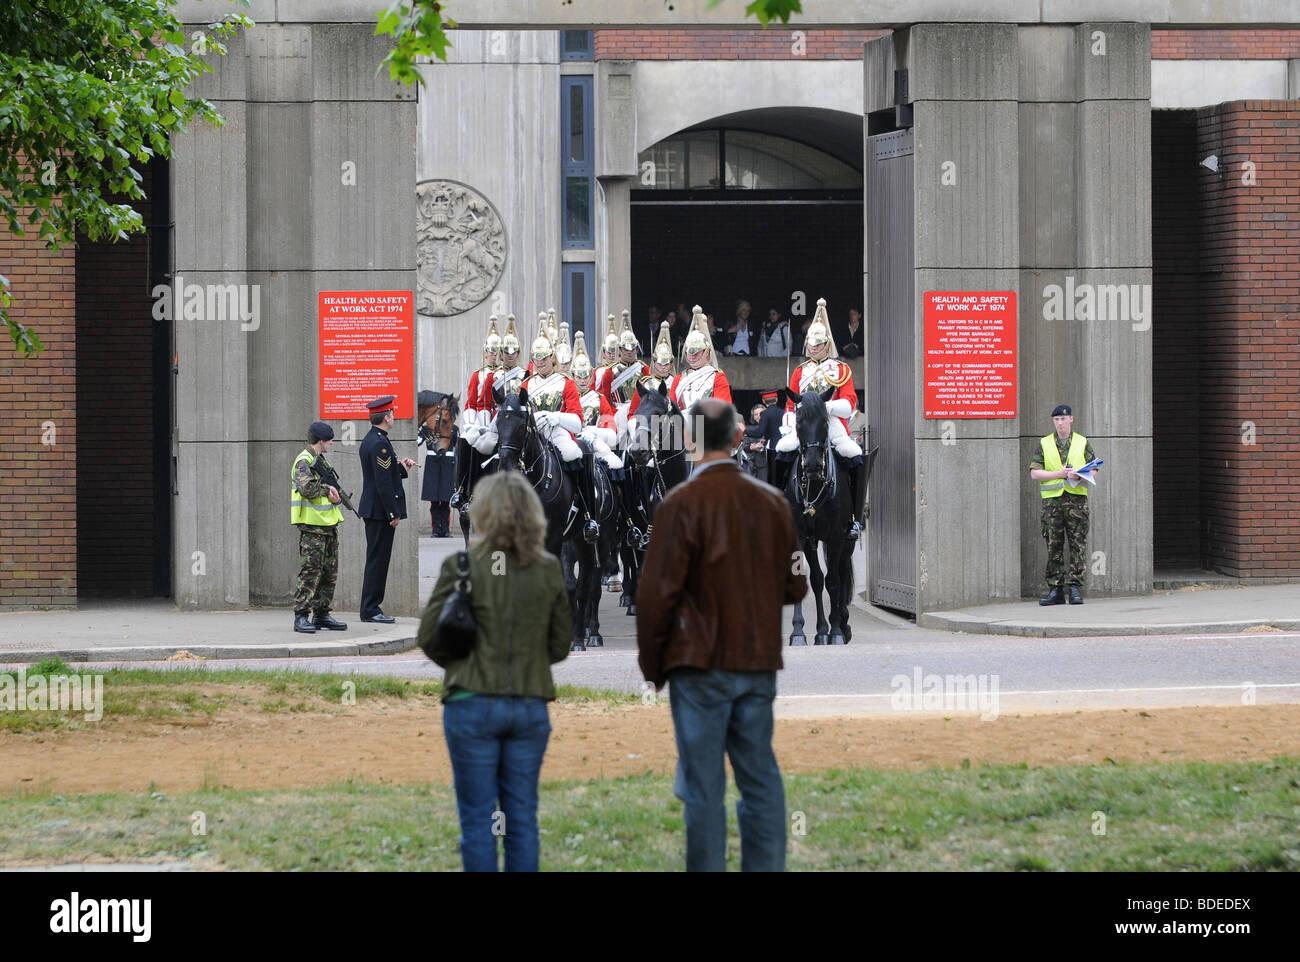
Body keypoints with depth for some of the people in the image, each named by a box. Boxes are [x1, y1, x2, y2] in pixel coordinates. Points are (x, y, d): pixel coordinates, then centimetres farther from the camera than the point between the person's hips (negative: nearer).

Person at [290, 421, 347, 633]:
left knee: (330, 573, 11)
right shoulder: (304, 461, -11)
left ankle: (321, 613, 17)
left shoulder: (321, 460, 18)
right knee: (310, 572, -9)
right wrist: (327, 488, -12)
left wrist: (334, 494, -3)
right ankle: (301, 616, -8)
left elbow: (332, 487, 20)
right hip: (312, 525, -9)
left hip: (328, 524, 9)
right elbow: (306, 488, -25)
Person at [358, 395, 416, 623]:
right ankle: (371, 610, -4)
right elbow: (383, 482, -21)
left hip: (373, 510, 10)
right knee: (378, 560, -6)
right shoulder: (379, 444, -18)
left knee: (376, 560, 13)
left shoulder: (369, 440, 14)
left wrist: (401, 468, 16)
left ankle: (371, 608, 16)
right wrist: (393, 514, -19)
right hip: (380, 510, -10)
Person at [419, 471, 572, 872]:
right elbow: (561, 643, 7)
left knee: (477, 819, 4)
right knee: (522, 818, 10)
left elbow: (429, 635, -4)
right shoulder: (548, 569, 1)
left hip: (473, 702, -3)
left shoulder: (461, 565, -10)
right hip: (531, 704, 3)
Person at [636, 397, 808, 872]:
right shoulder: (773, 502, 5)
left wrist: (651, 663, 0)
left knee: (703, 785, -1)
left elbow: (657, 592, -10)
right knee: (760, 777, 10)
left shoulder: (682, 503, -10)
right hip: (760, 664, 5)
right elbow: (796, 587, 12)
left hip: (701, 662, -5)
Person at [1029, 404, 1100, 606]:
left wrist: (1079, 476, -13)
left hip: (1077, 499, 0)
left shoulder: (1083, 444, 11)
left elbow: (1093, 473, 8)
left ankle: (1075, 587, -4)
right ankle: (1055, 590, 2)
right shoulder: (1044, 444, 11)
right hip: (1052, 499, 0)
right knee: (1054, 546, 0)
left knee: (1078, 545, -5)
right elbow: (1035, 473, 2)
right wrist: (1059, 474, -10)